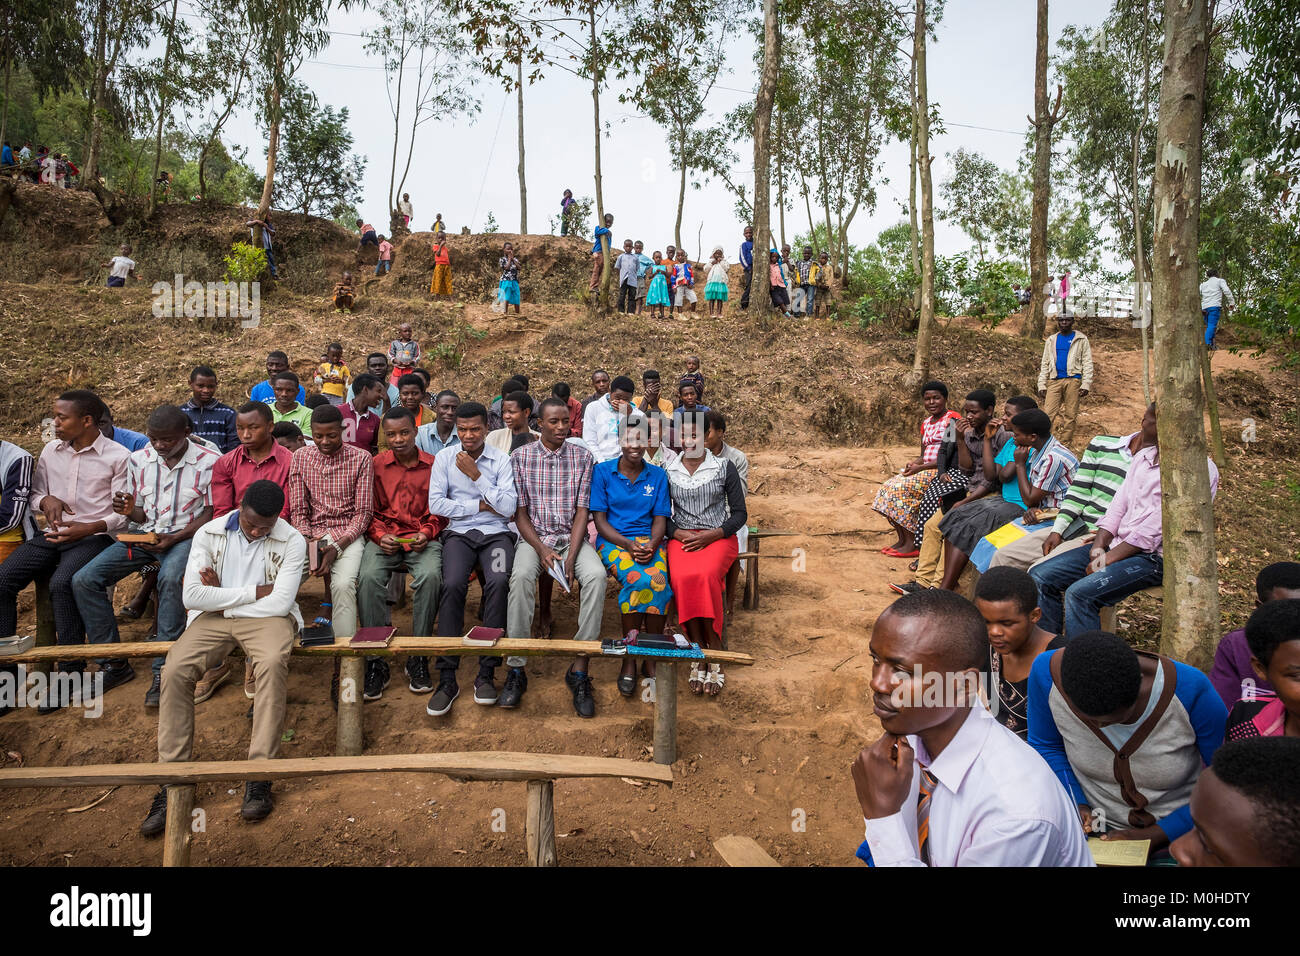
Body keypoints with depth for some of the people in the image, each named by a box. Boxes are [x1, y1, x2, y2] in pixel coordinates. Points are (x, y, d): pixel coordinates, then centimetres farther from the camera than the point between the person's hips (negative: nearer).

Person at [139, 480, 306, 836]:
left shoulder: (292, 542, -6)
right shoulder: (209, 534, 0)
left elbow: (280, 603, -13)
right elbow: (193, 596, -8)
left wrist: (223, 598, -7)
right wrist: (256, 591, -10)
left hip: (265, 617, -2)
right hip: (212, 618, 3)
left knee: (273, 663, -35)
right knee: (175, 670, -25)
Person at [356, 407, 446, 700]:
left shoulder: (433, 465, 8)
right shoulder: (376, 465, 10)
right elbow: (369, 512, 12)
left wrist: (426, 533, -6)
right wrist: (380, 536, -6)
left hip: (422, 539, -1)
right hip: (385, 538, 1)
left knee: (430, 576, -33)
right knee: (369, 578, -30)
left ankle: (418, 659, -18)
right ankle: (375, 662, -18)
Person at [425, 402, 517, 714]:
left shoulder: (502, 460, 5)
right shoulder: (444, 459, 8)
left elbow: (508, 507, -6)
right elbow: (436, 504, -2)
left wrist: (476, 475, -8)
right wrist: (480, 505, -5)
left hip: (496, 533, 0)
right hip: (459, 532, 1)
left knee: (499, 582, -31)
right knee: (452, 584, -29)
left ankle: (487, 672, -22)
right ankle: (447, 679, -24)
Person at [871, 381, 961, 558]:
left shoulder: (953, 419, -9)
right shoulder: (926, 423, 18)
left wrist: (920, 468, -19)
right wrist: (912, 464, -5)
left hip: (943, 472, -8)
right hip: (926, 470, 9)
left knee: (901, 488, -23)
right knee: (889, 485, -9)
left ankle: (911, 545, -16)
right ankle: (901, 539, -5)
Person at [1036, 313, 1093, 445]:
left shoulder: (1081, 339, 8)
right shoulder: (1051, 340, 16)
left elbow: (1087, 363, 4)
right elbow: (1045, 364, 14)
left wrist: (1086, 384, -7)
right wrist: (1041, 385, 5)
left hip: (1073, 380, -2)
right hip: (1054, 380, 2)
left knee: (1070, 415, 0)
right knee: (1048, 414, -9)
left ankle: (1065, 444, 5)